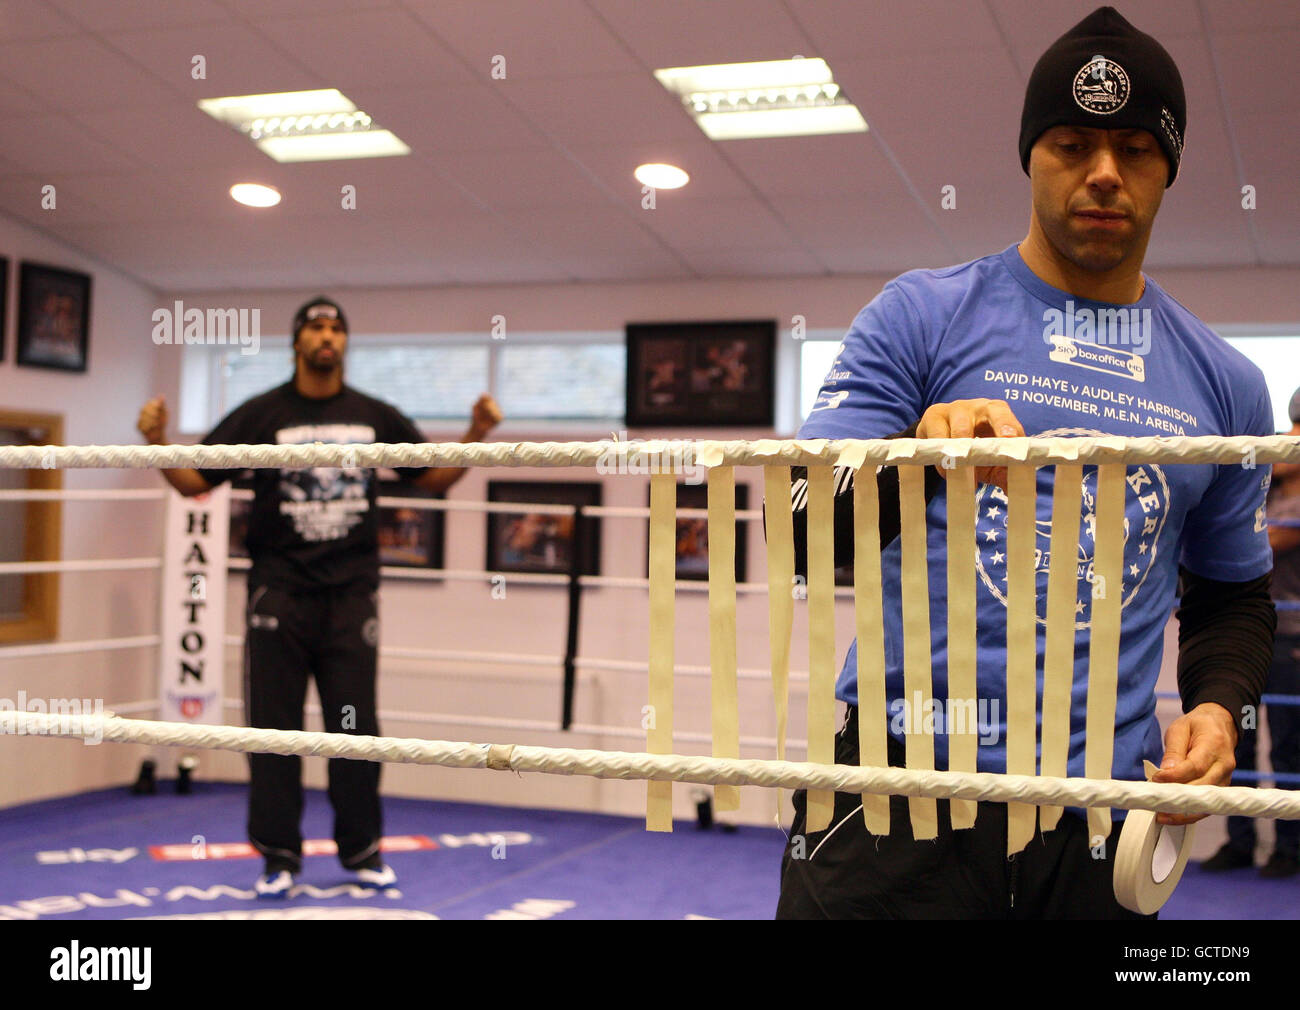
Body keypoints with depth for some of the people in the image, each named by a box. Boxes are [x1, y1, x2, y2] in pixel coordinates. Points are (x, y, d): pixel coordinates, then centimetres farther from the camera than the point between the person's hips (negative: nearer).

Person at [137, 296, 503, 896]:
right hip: (279, 593, -1)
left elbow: (435, 479, 15)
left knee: (356, 727, 6)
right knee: (274, 728, 3)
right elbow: (193, 483, 2)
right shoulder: (261, 416, 1)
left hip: (352, 595, 2)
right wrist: (158, 442, -15)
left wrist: (477, 435, 0)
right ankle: (279, 856, 15)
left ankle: (361, 850, 20)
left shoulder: (376, 418, 8)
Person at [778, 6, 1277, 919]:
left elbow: (1233, 596, 20)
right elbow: (804, 532, -7)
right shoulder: (922, 314, 0)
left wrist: (1217, 706, 0)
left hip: (1096, 826, 3)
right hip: (899, 785, -3)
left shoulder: (1225, 385, 11)